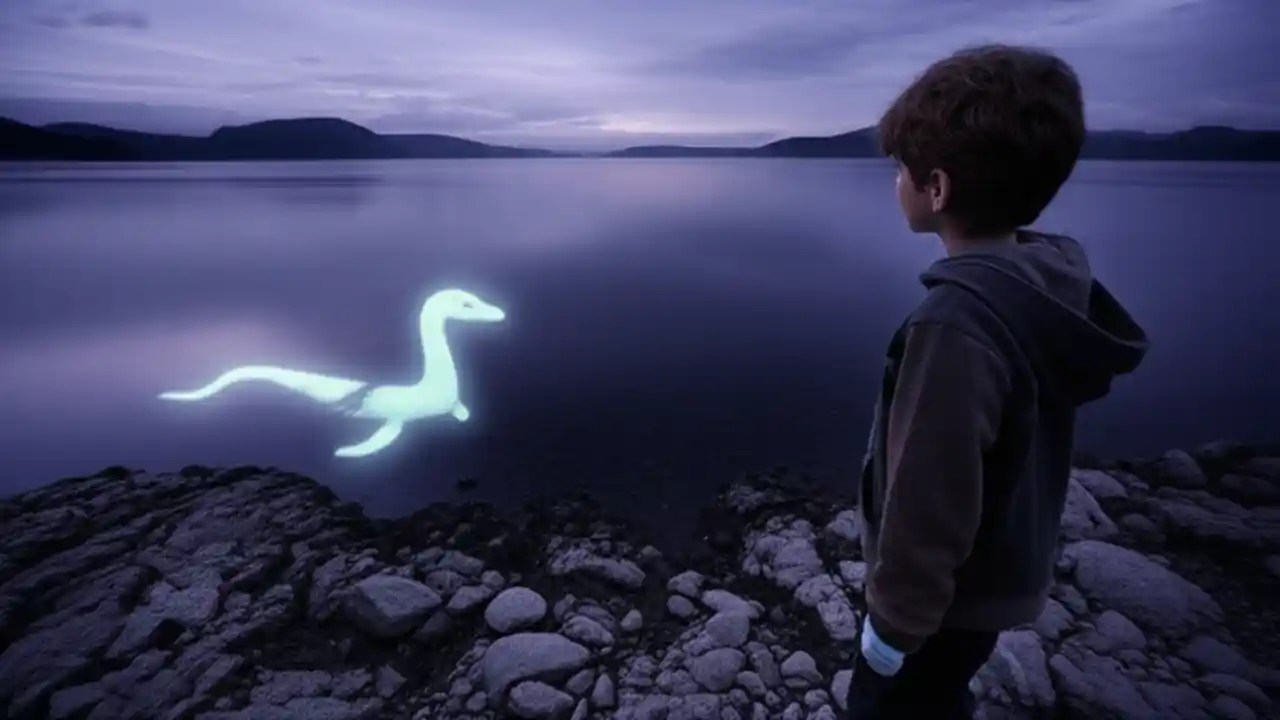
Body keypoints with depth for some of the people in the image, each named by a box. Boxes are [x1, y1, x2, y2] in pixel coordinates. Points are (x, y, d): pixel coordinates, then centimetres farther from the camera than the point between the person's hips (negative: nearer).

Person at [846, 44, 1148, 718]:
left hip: (954, 594, -7)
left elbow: (930, 503, -28)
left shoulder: (957, 322, -35)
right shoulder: (1050, 277, -6)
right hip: (1004, 567, 8)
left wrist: (894, 620, -14)